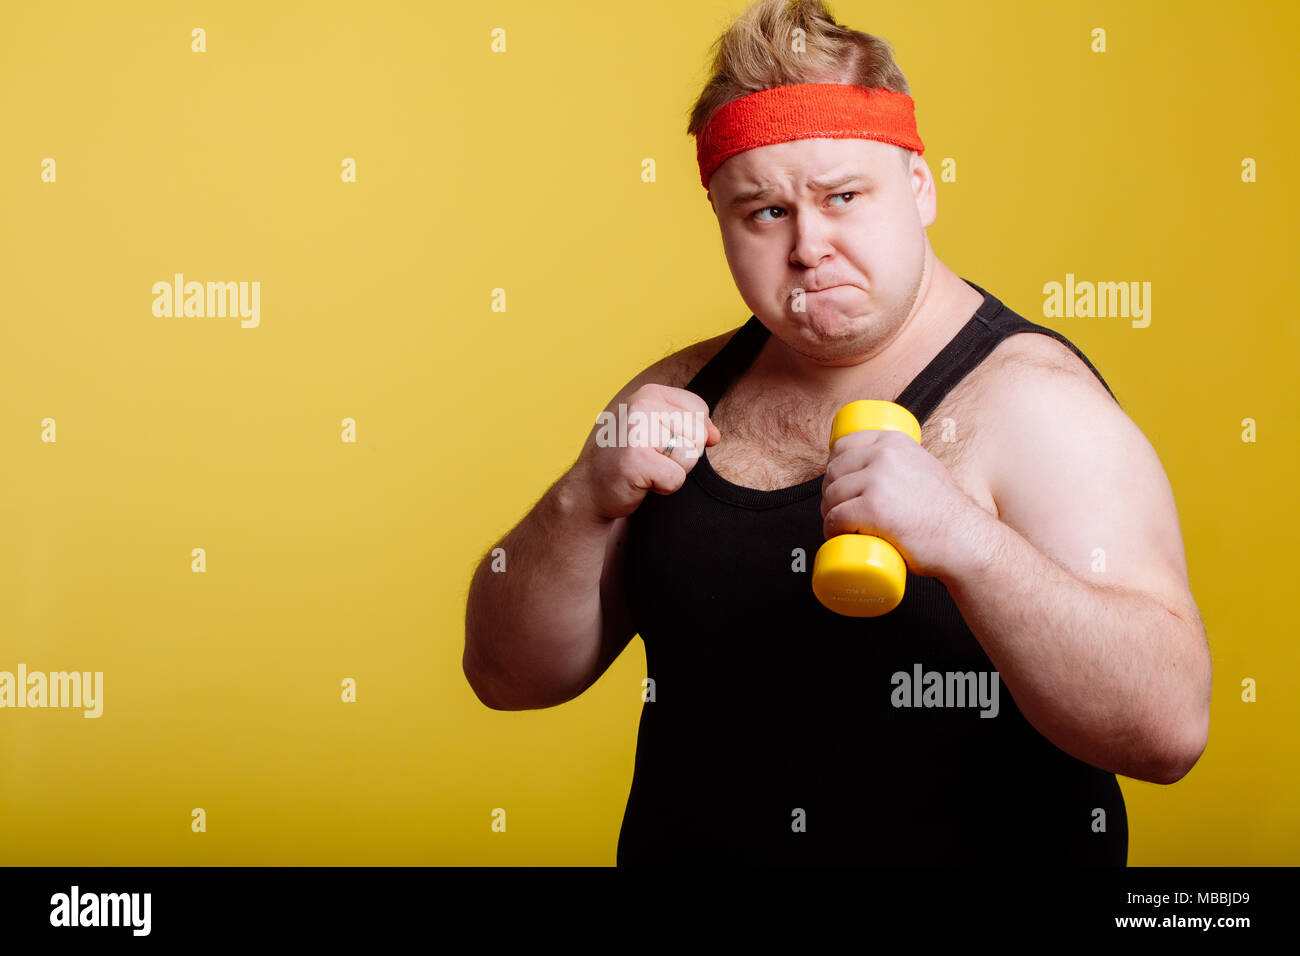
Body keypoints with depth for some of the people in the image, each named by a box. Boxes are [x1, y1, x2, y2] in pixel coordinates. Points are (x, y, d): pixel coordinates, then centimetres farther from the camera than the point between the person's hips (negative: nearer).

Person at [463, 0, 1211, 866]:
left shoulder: (1034, 402, -10)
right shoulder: (681, 397, 5)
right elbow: (512, 677, 4)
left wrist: (965, 541, -31)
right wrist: (587, 502, -12)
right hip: (677, 844, 5)